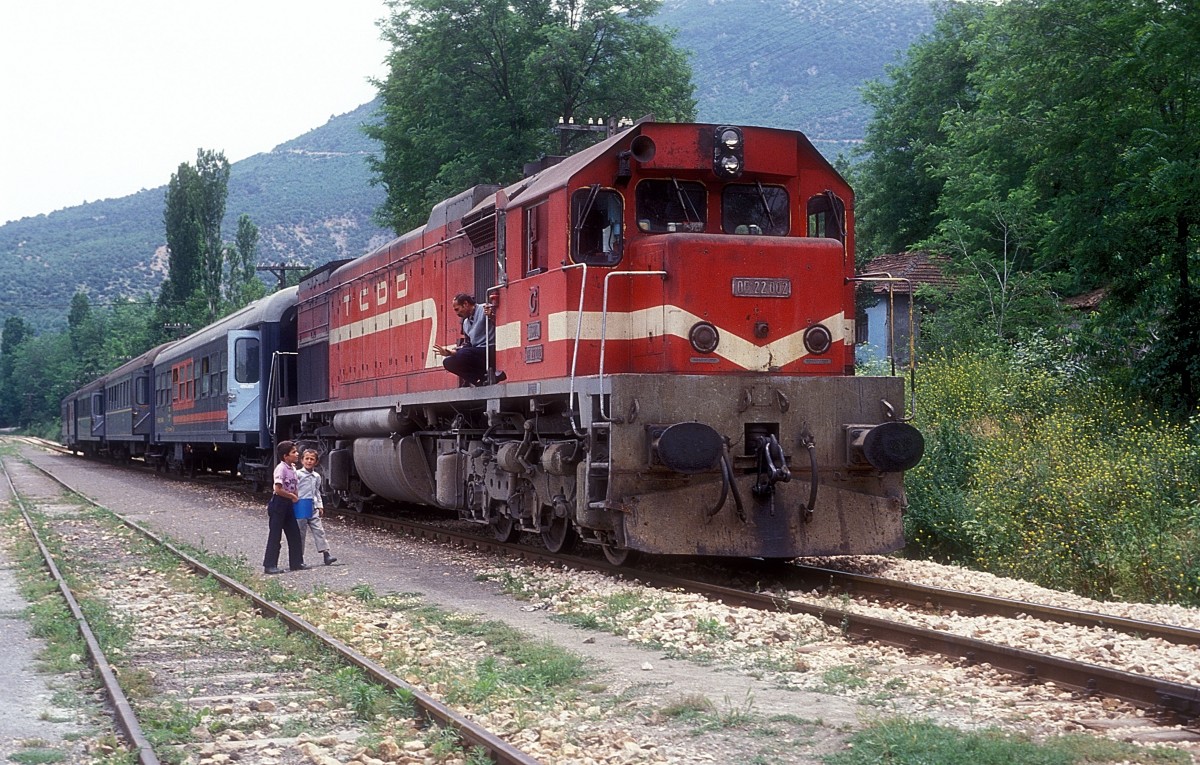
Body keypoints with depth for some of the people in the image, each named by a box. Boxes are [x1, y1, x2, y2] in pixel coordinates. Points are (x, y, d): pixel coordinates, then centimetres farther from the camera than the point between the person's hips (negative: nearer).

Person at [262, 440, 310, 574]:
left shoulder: (292, 469, 8)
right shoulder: (281, 468, -18)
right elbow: (278, 489, -24)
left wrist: (296, 497, 0)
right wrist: (293, 496, -12)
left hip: (288, 504, 8)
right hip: (278, 503, -8)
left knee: (294, 534, 10)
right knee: (274, 535, -3)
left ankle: (296, 562, 18)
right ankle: (269, 565, 3)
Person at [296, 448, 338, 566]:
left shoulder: (317, 476, 14)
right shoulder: (298, 474, -4)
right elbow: (293, 490, -6)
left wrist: (320, 506, 16)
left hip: (313, 508, 5)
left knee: (319, 530, -3)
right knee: (300, 532, 1)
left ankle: (326, 554, -7)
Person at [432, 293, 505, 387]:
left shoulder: (484, 310, -4)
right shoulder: (466, 322, 23)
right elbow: (467, 346, 26)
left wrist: (490, 315, -39)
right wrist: (449, 352, 15)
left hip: (489, 350, -9)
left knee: (461, 356, -29)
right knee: (448, 362, 1)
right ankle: (480, 379, -9)